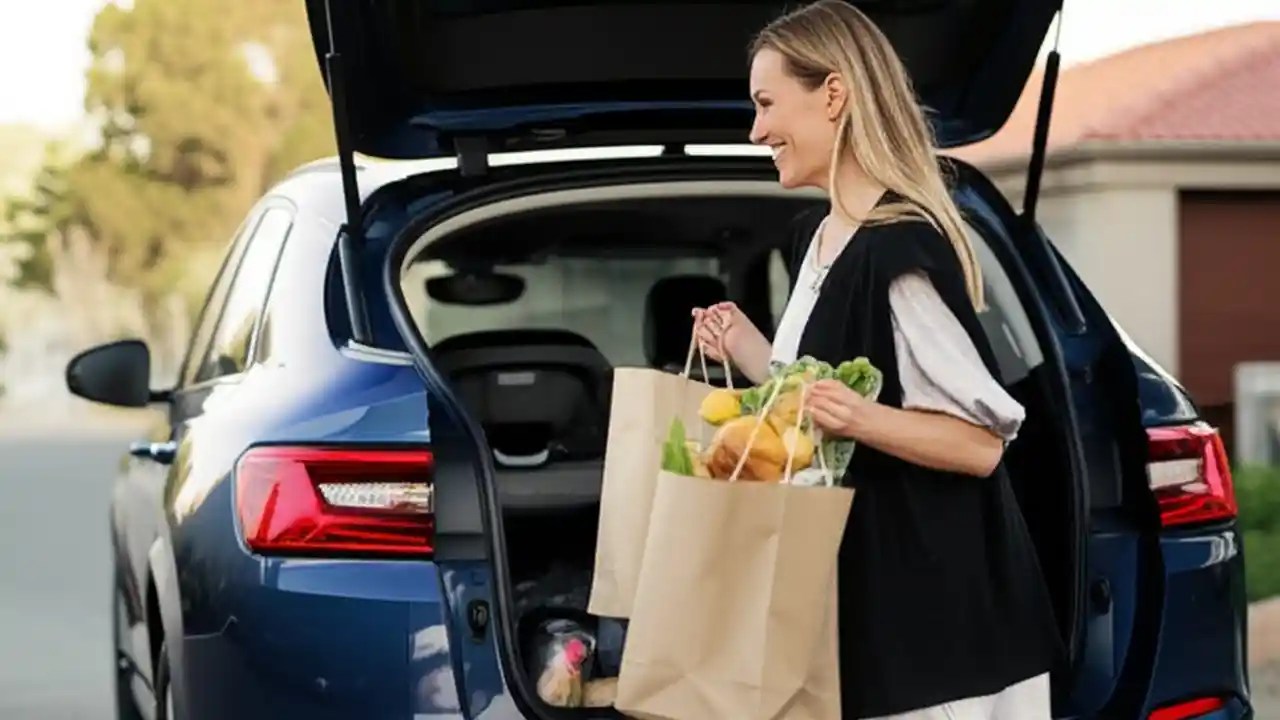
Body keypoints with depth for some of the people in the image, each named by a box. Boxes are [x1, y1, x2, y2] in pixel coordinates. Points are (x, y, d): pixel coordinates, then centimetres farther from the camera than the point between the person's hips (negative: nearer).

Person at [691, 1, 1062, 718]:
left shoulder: (901, 251, -18)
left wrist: (861, 419, -30)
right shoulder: (815, 236, 11)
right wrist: (749, 353, 8)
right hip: (852, 588, 9)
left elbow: (981, 443, -17)